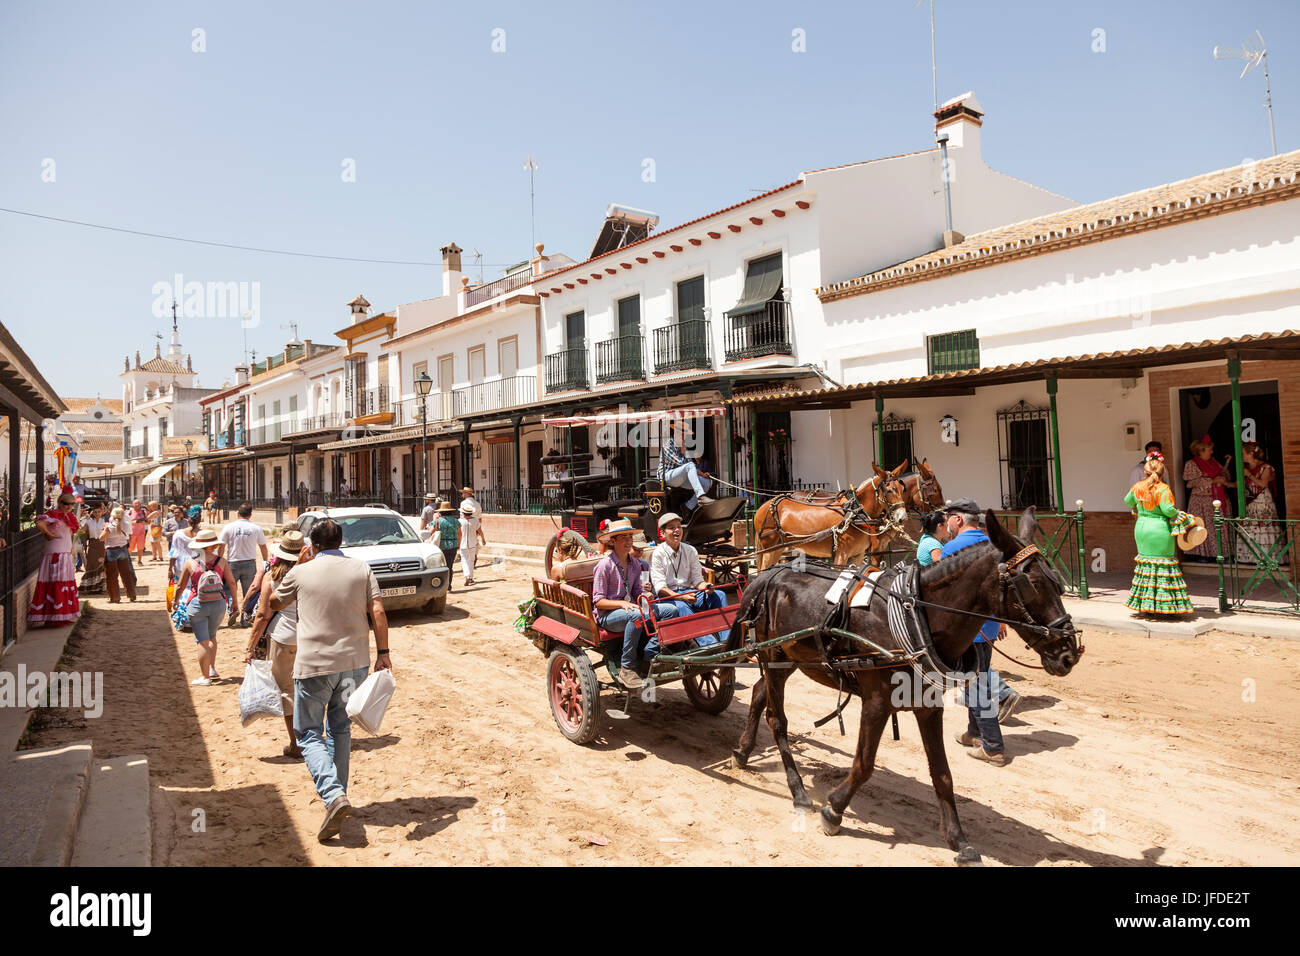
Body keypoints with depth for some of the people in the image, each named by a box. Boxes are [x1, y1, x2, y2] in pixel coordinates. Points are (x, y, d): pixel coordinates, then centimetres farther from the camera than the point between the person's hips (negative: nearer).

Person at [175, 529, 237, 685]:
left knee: (202, 641, 4)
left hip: (197, 605, -2)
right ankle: (212, 668, 18)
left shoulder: (190, 563, -4)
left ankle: (205, 677, 8)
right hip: (218, 604, 2)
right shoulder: (221, 561, -3)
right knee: (212, 636, 23)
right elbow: (231, 583, -1)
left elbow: (180, 586, 2)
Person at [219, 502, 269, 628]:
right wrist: (265, 563, 16)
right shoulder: (256, 528, -3)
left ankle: (234, 609, -6)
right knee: (249, 592, 10)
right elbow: (263, 548, 4)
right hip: (250, 563, 1)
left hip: (232, 563, 0)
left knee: (230, 589, 16)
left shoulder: (228, 527, -5)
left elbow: (221, 548, -4)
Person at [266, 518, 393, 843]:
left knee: (309, 734, 7)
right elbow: (377, 612, -5)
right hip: (354, 661, 3)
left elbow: (274, 603, 17)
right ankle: (337, 792, 24)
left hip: (314, 664, -3)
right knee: (341, 730, 18)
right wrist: (383, 652, 0)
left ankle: (333, 795, -12)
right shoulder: (361, 569, 1)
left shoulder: (300, 573, -2)